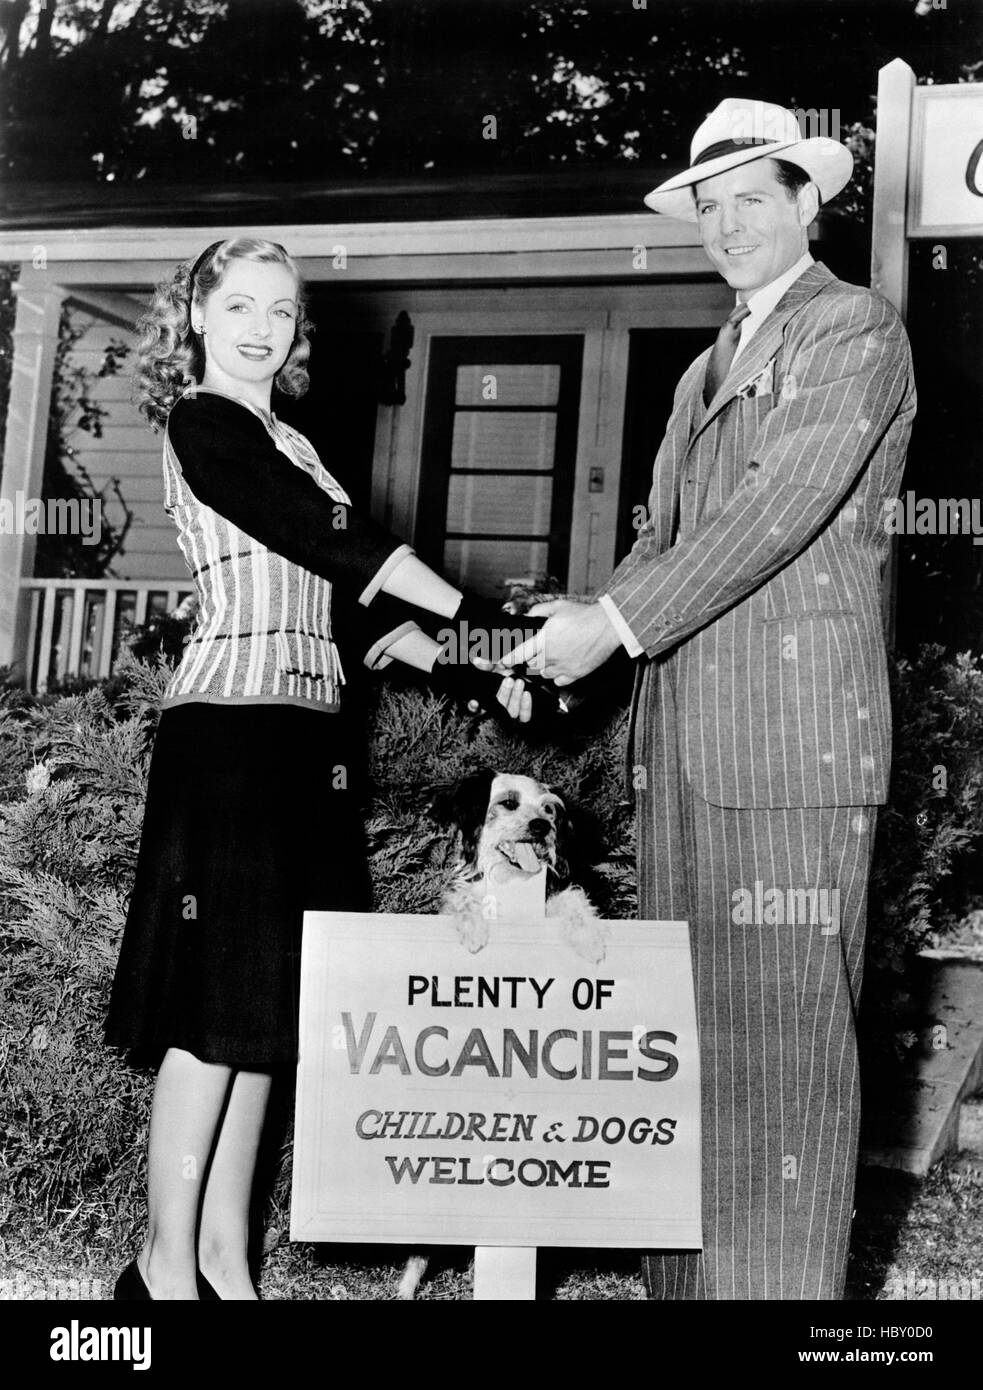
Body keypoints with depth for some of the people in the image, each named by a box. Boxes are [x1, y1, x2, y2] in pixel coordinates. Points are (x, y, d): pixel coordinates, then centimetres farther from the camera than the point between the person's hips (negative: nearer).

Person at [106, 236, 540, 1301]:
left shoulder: (279, 441, 21)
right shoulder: (204, 422, -4)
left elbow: (352, 594, 16)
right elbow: (328, 541, -12)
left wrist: (469, 672, 7)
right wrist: (475, 615, -11)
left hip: (299, 738, 8)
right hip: (231, 729, -8)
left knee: (261, 1003, 10)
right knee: (217, 1005, -5)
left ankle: (224, 1256, 18)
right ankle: (165, 1264, 7)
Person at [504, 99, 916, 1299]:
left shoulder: (857, 331, 0)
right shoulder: (707, 369, 26)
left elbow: (783, 506, -12)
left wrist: (617, 621, -15)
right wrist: (586, 625, 2)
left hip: (795, 729, -7)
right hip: (682, 732, 8)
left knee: (782, 1031, -7)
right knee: (687, 1026, 8)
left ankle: (782, 1279, 1)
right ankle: (682, 1273, 15)